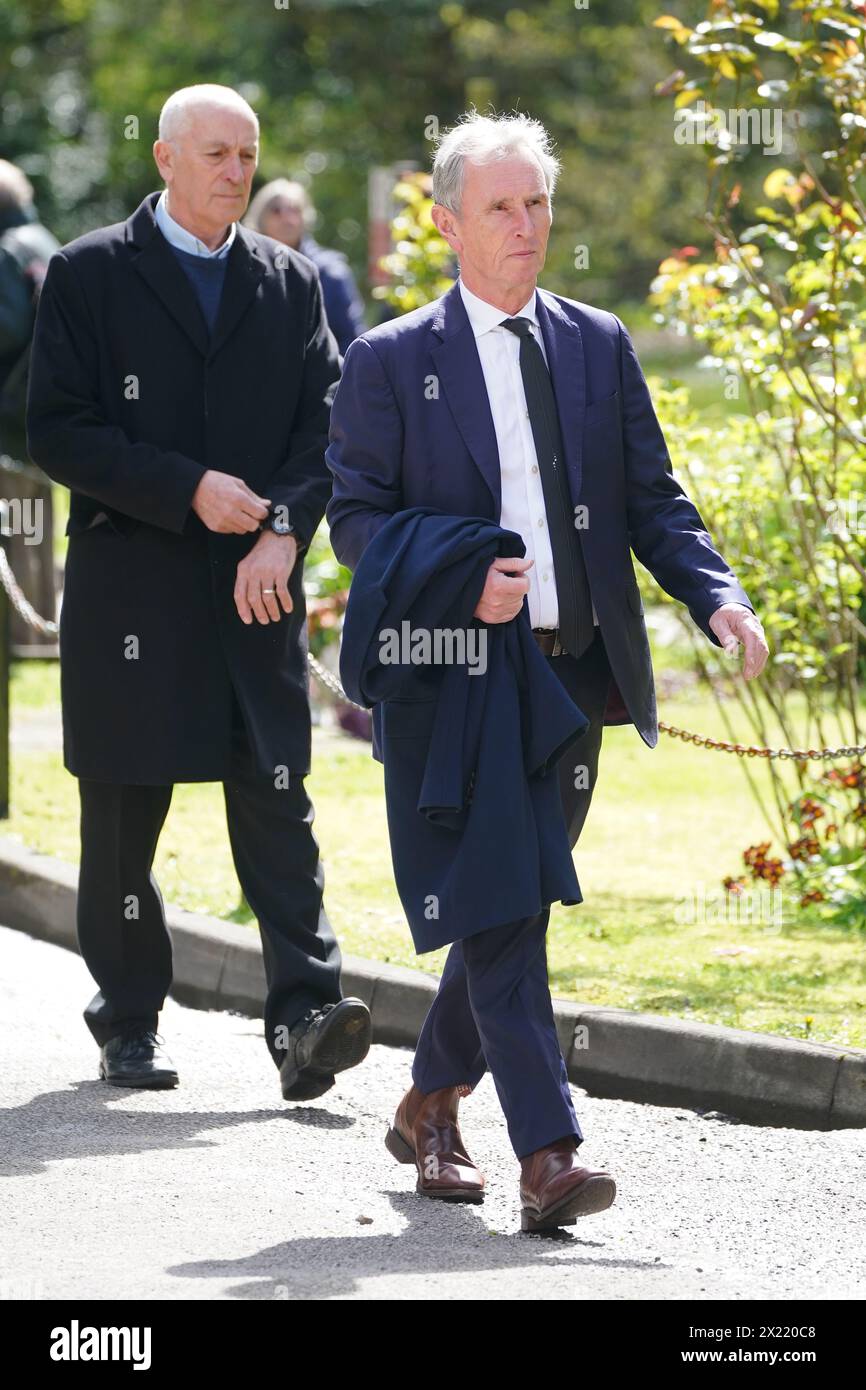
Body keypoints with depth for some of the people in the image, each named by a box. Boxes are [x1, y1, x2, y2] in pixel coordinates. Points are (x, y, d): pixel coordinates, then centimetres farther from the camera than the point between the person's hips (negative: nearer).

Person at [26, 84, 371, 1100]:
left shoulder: (289, 282, 12)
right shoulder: (90, 275, 2)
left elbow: (327, 423, 7)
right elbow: (59, 432, -5)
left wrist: (282, 530, -10)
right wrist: (188, 491, -14)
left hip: (257, 587, 2)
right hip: (132, 588, -2)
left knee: (278, 800, -7)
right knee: (124, 813, 5)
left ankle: (305, 1017, -15)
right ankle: (128, 1022, 17)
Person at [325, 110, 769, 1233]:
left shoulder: (599, 347, 11)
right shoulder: (389, 362, 1)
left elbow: (652, 499, 10)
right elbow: (355, 516, -1)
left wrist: (716, 596, -8)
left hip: (578, 672, 4)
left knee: (513, 906, 12)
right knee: (500, 912, -12)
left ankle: (431, 1107, 31)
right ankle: (547, 1158, -18)